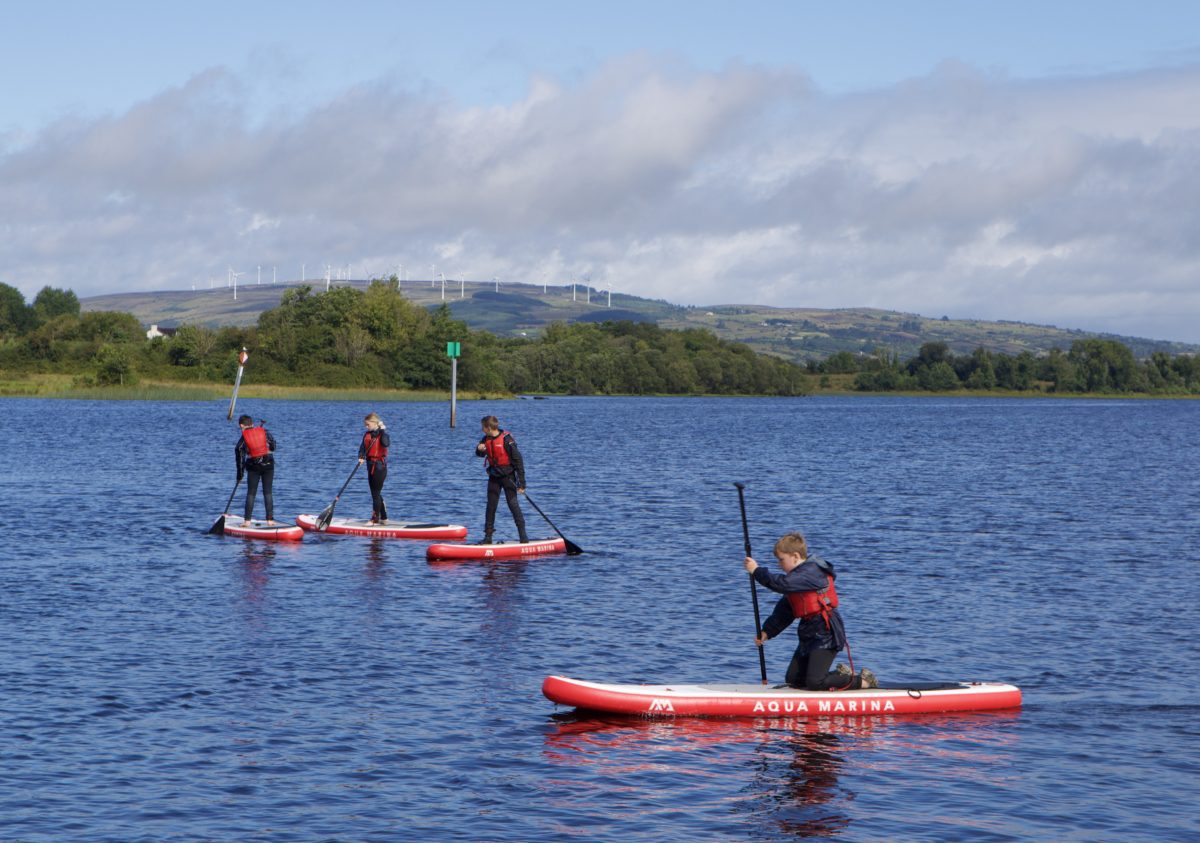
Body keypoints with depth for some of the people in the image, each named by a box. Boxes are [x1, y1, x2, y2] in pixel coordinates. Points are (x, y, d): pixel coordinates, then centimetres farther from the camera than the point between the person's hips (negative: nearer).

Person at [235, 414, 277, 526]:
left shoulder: (243, 438, 1)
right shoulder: (264, 431, 3)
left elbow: (240, 456, 1)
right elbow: (273, 446, 6)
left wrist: (240, 475, 8)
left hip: (253, 466, -1)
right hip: (268, 464, 1)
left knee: (251, 493, 7)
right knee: (268, 492, 7)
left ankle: (247, 520, 2)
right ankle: (270, 519, 3)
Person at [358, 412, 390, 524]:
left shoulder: (382, 434, -11)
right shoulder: (367, 435, 10)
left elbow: (386, 444, -31)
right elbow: (362, 447, 3)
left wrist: (382, 431, -27)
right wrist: (361, 457, -15)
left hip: (380, 466, -8)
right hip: (371, 466, 8)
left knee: (376, 493, -6)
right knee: (375, 494, 13)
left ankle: (375, 519, -1)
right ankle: (383, 518, 22)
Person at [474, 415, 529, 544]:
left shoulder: (507, 440, -17)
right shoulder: (486, 439, 3)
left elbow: (518, 460, -17)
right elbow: (480, 454, 17)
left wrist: (521, 482, -19)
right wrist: (479, 449, -10)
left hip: (508, 476, -6)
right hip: (494, 477, 6)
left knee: (513, 504, -9)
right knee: (491, 506, 6)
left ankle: (523, 534, -3)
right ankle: (488, 537, 11)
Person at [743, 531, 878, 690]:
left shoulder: (811, 572, -16)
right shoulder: (798, 577, 15)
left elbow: (783, 584, -32)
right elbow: (784, 611, 17)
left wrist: (757, 571, -26)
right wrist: (767, 632, 9)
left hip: (825, 634, -10)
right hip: (810, 635, 10)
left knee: (815, 683, -18)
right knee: (792, 680, 10)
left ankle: (862, 681, 0)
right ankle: (842, 675, 20)